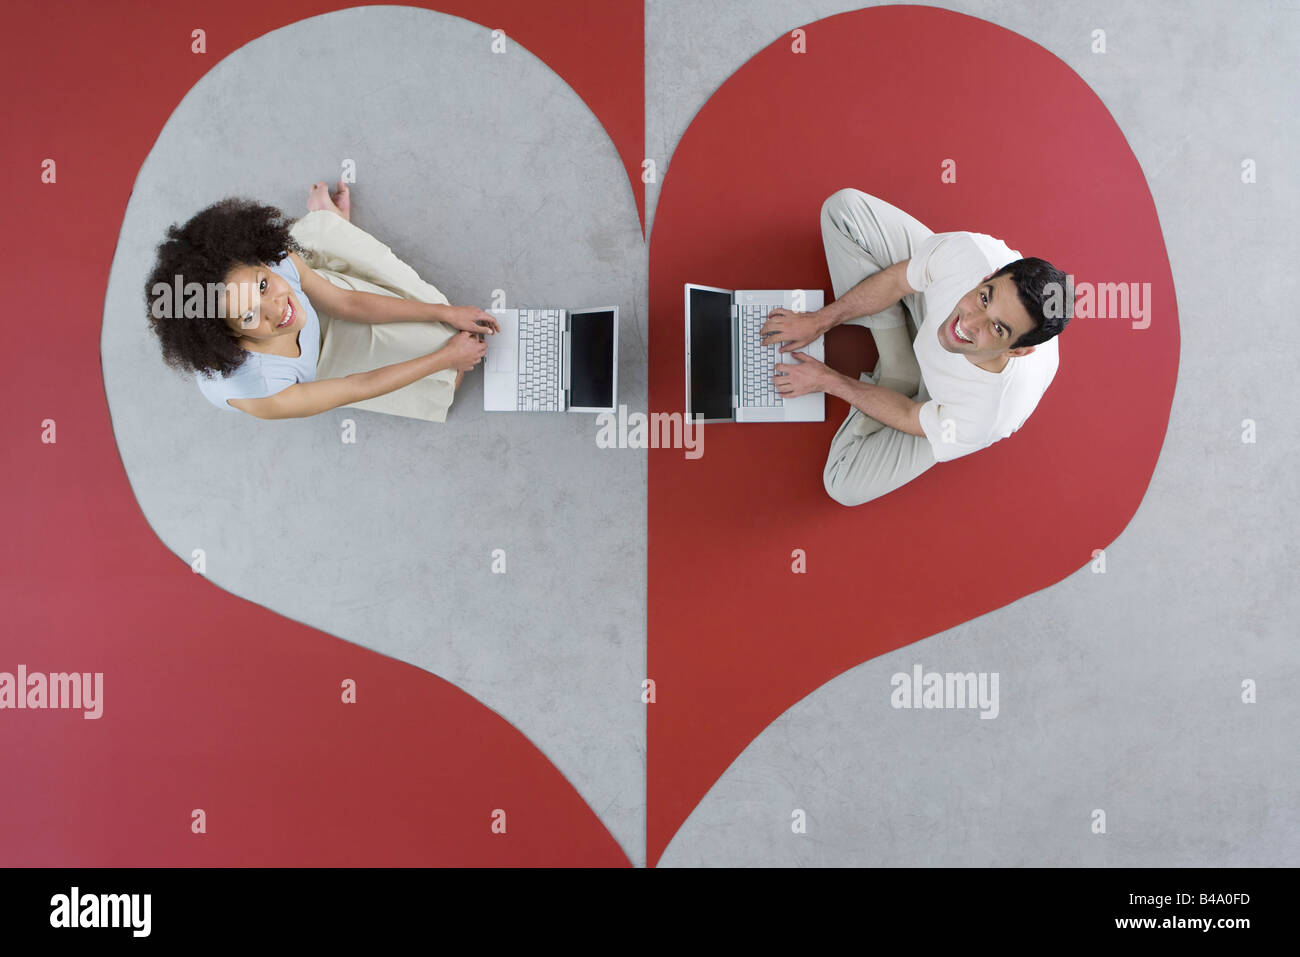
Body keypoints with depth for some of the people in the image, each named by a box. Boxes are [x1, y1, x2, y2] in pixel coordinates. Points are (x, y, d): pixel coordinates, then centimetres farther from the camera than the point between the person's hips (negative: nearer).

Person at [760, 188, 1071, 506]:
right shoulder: (975, 252, -41)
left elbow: (909, 417, -23)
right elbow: (897, 280, -18)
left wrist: (828, 381, -13)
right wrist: (819, 321, -11)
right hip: (932, 299, 4)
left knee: (846, 485, -11)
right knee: (844, 205, -12)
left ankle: (901, 371, 6)